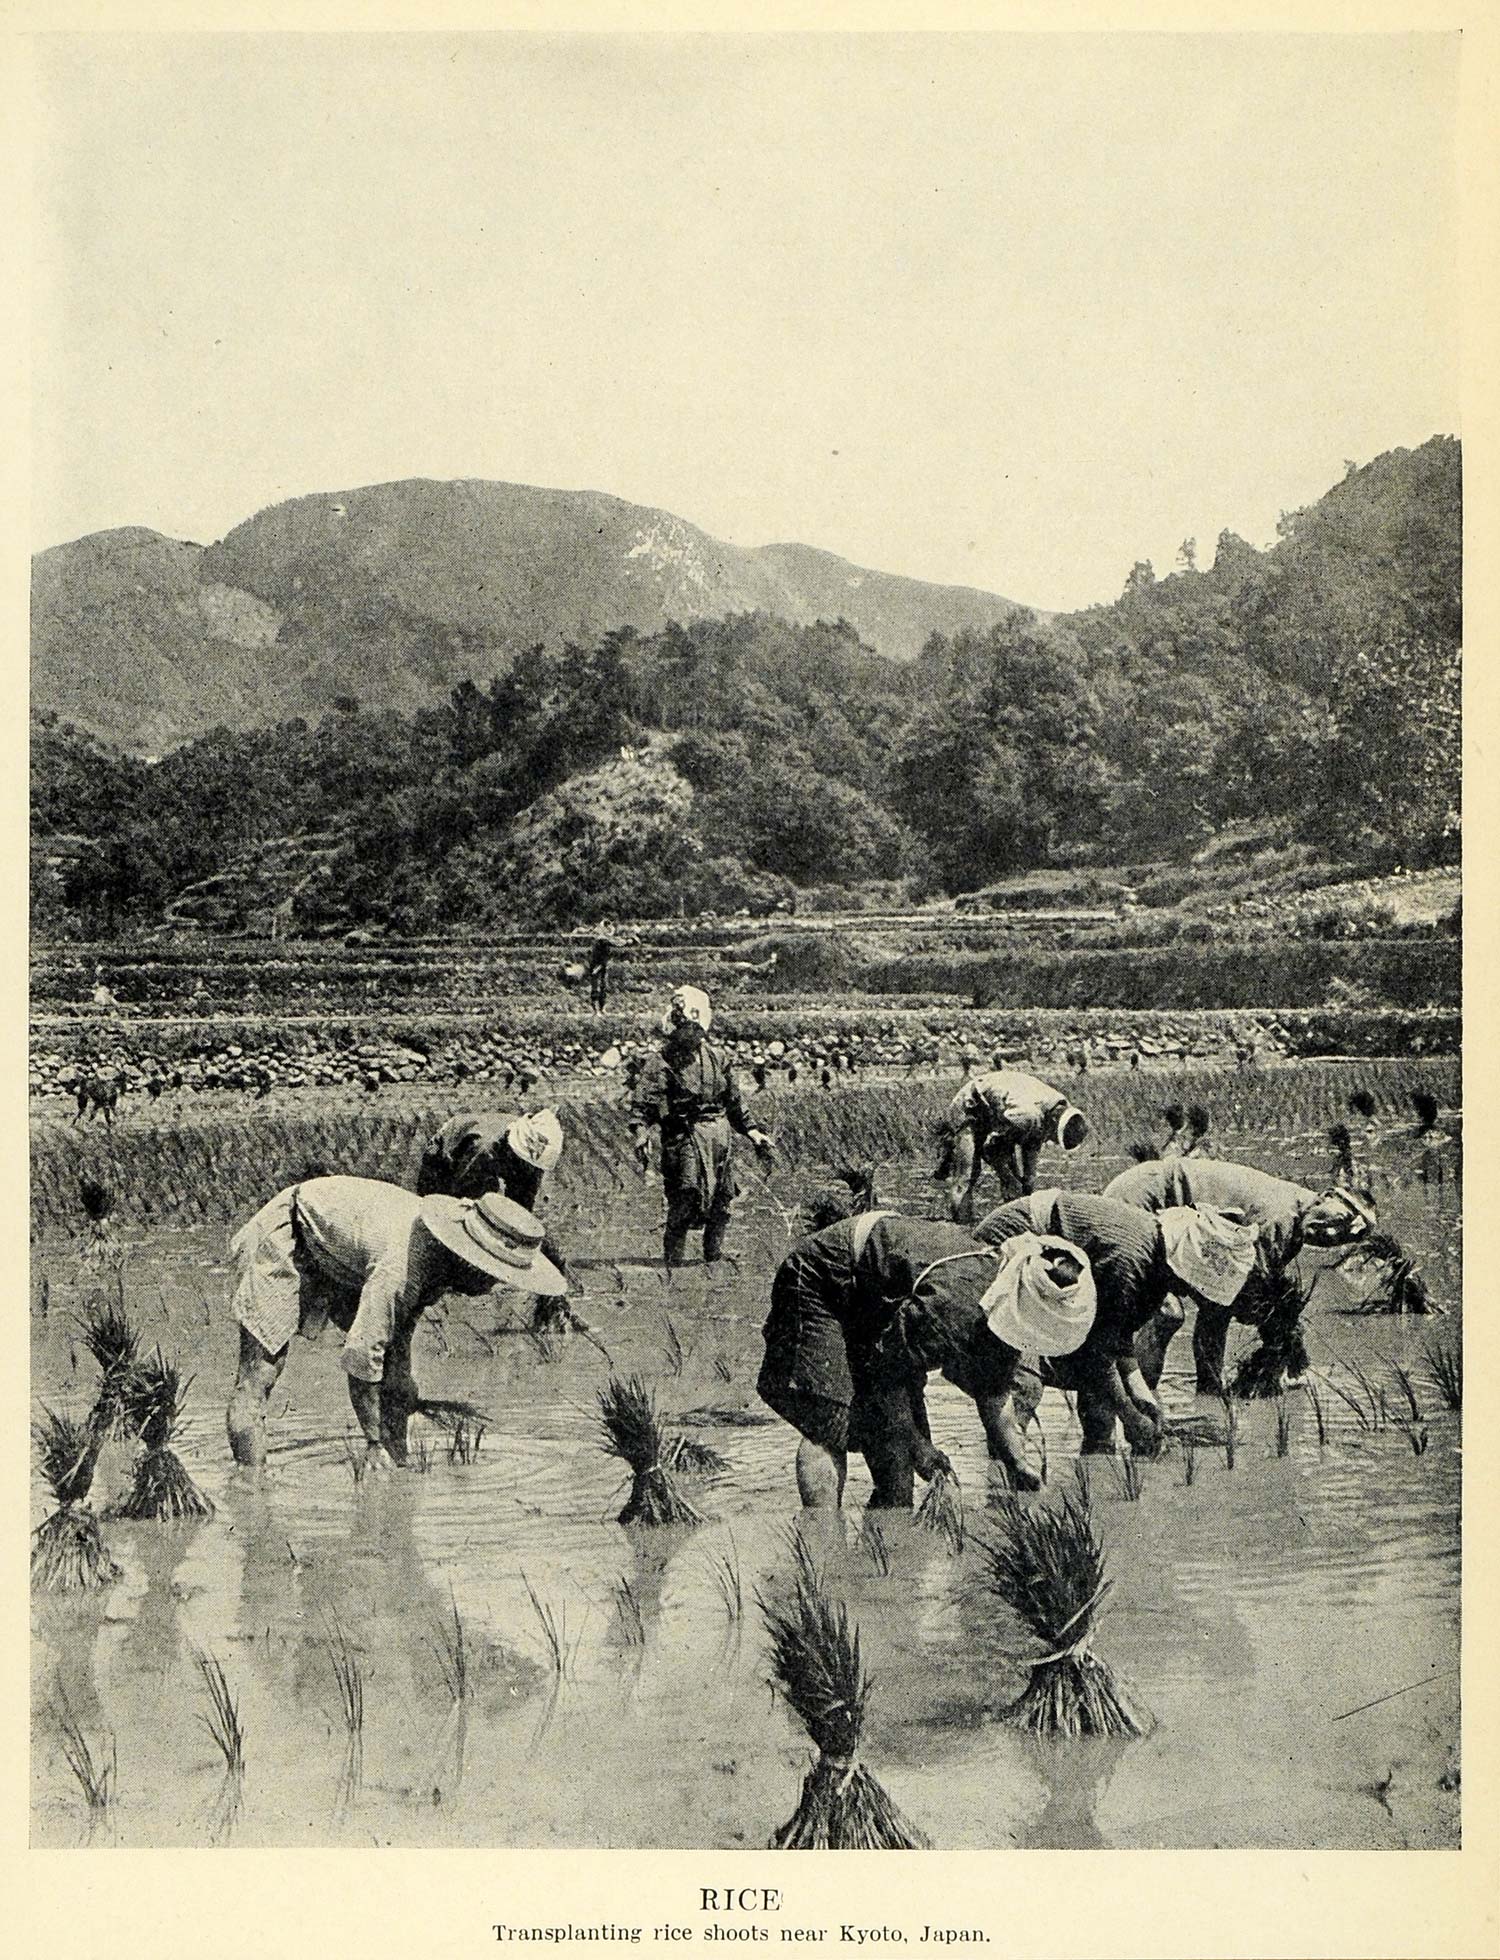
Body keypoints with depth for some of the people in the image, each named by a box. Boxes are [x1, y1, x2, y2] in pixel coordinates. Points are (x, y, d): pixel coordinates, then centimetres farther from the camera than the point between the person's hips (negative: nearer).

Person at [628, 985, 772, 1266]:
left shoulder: (715, 1058, 12)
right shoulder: (661, 1062, -6)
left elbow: (734, 1102, 22)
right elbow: (642, 1103, -14)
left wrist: (752, 1132, 20)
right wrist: (640, 1137, -29)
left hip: (720, 1135, 6)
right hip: (684, 1137, -6)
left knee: (722, 1203, 11)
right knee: (684, 1203, -8)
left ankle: (714, 1259, 27)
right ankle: (672, 1264, 3)